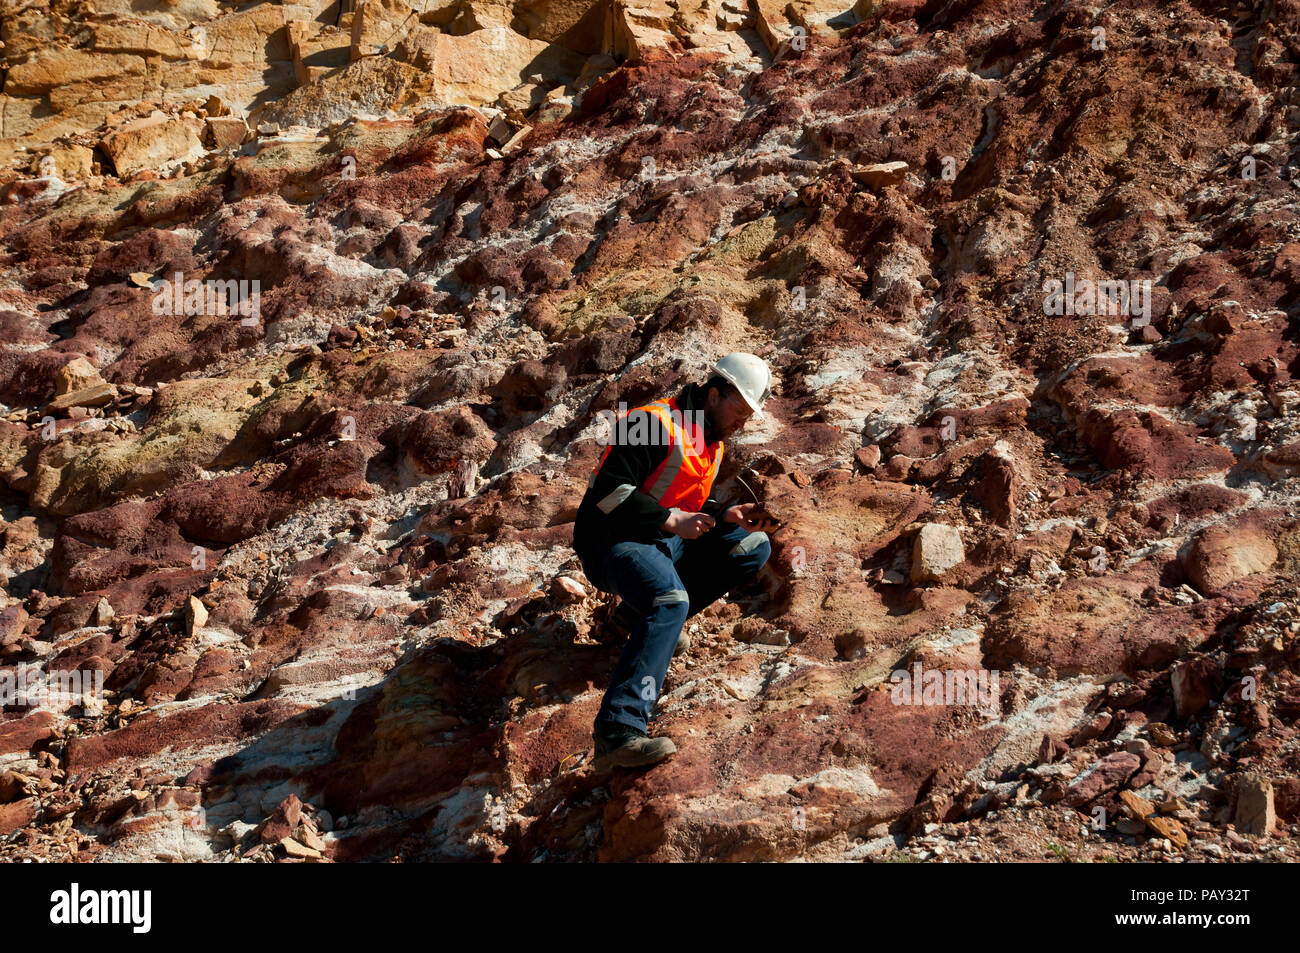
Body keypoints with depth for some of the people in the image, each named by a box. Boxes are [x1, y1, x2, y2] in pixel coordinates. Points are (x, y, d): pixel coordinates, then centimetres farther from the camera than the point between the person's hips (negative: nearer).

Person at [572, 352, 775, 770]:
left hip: (667, 544, 10)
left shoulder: (711, 444, 17)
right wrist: (672, 520, -22)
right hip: (615, 543, -10)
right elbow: (610, 491, -22)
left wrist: (725, 516, 5)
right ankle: (618, 732, -49)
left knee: (754, 546, 2)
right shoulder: (656, 423, -15)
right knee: (670, 601, -37)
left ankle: (644, 613, -3)